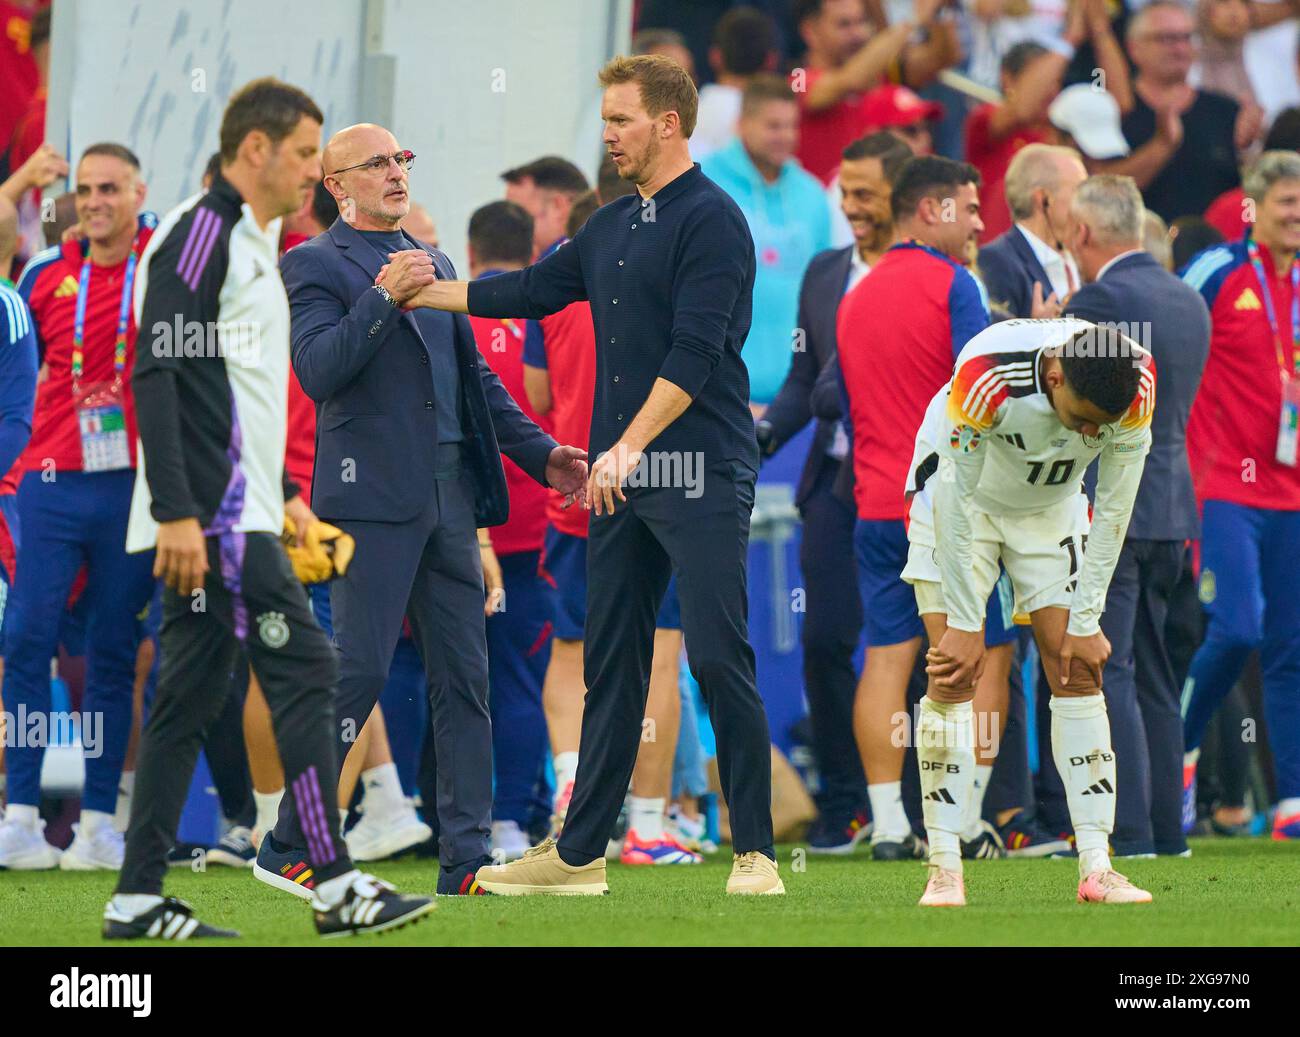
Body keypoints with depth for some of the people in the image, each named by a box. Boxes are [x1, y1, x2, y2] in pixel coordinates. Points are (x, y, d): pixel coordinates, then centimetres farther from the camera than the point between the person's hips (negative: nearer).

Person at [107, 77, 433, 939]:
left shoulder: (251, 244, 21)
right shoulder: (201, 231, -11)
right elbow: (156, 373, -18)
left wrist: (284, 496, 25)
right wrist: (176, 512, -22)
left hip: (237, 513, 10)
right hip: (214, 514, -10)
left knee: (191, 696, 8)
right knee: (303, 670, -11)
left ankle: (139, 898, 8)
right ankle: (336, 885, -12)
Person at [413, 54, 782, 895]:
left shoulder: (711, 220, -10)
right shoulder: (612, 227, 17)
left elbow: (693, 354, -17)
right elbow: (530, 292, 26)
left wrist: (629, 446, -21)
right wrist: (419, 291, 23)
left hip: (702, 477, -9)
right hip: (622, 478, 9)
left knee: (718, 658, -10)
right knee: (611, 661, 10)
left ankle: (755, 852, -6)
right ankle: (579, 854, 13)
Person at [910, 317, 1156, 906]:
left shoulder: (1138, 388, -27)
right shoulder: (986, 376, -38)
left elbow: (1113, 511, -16)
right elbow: (958, 504, -28)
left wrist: (1085, 623, -13)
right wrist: (963, 625, -23)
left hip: (1051, 506, 3)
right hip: (961, 496, -3)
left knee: (1079, 672, -6)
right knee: (953, 675, -12)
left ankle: (1096, 866, -8)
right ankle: (944, 868, -10)